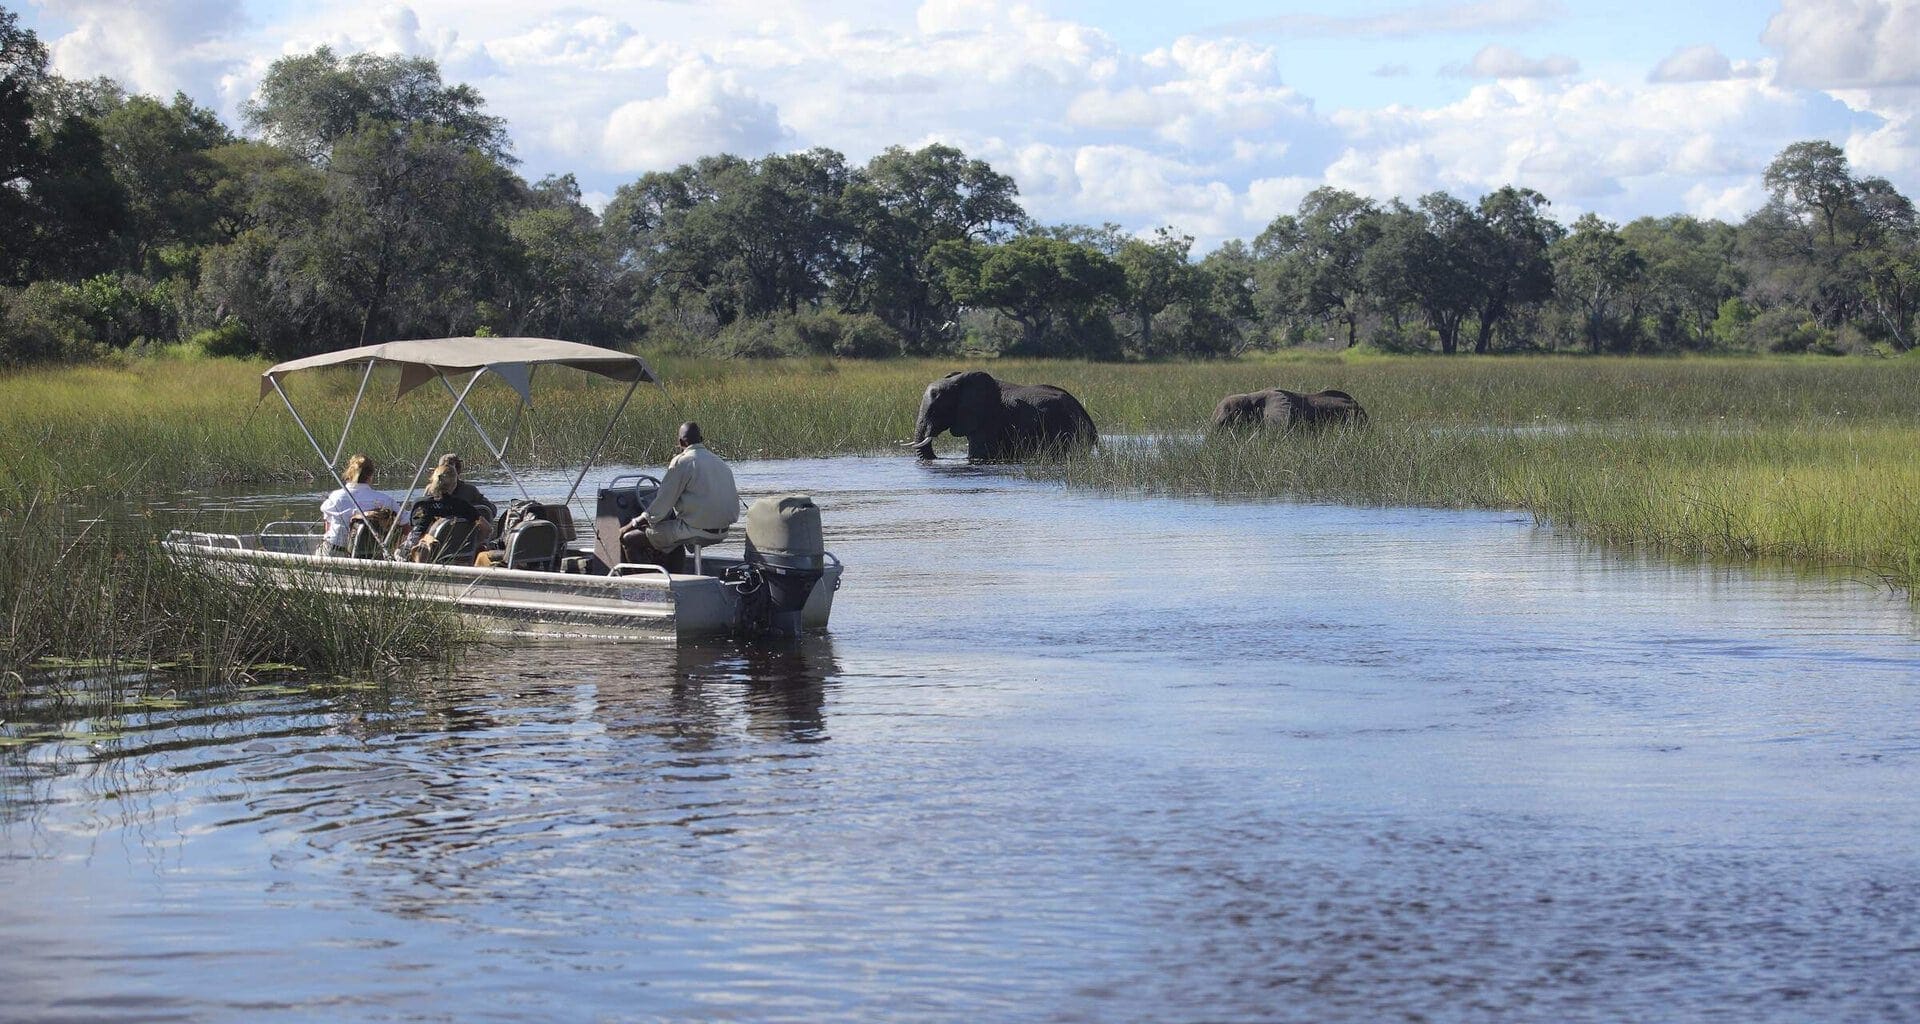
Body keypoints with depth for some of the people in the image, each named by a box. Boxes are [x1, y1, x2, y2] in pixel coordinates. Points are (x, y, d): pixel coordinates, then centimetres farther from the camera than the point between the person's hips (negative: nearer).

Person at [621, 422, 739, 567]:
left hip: (694, 530, -8)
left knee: (629, 539, -2)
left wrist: (640, 520, 4)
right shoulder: (719, 462, 14)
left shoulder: (682, 462, -9)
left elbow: (664, 501, -10)